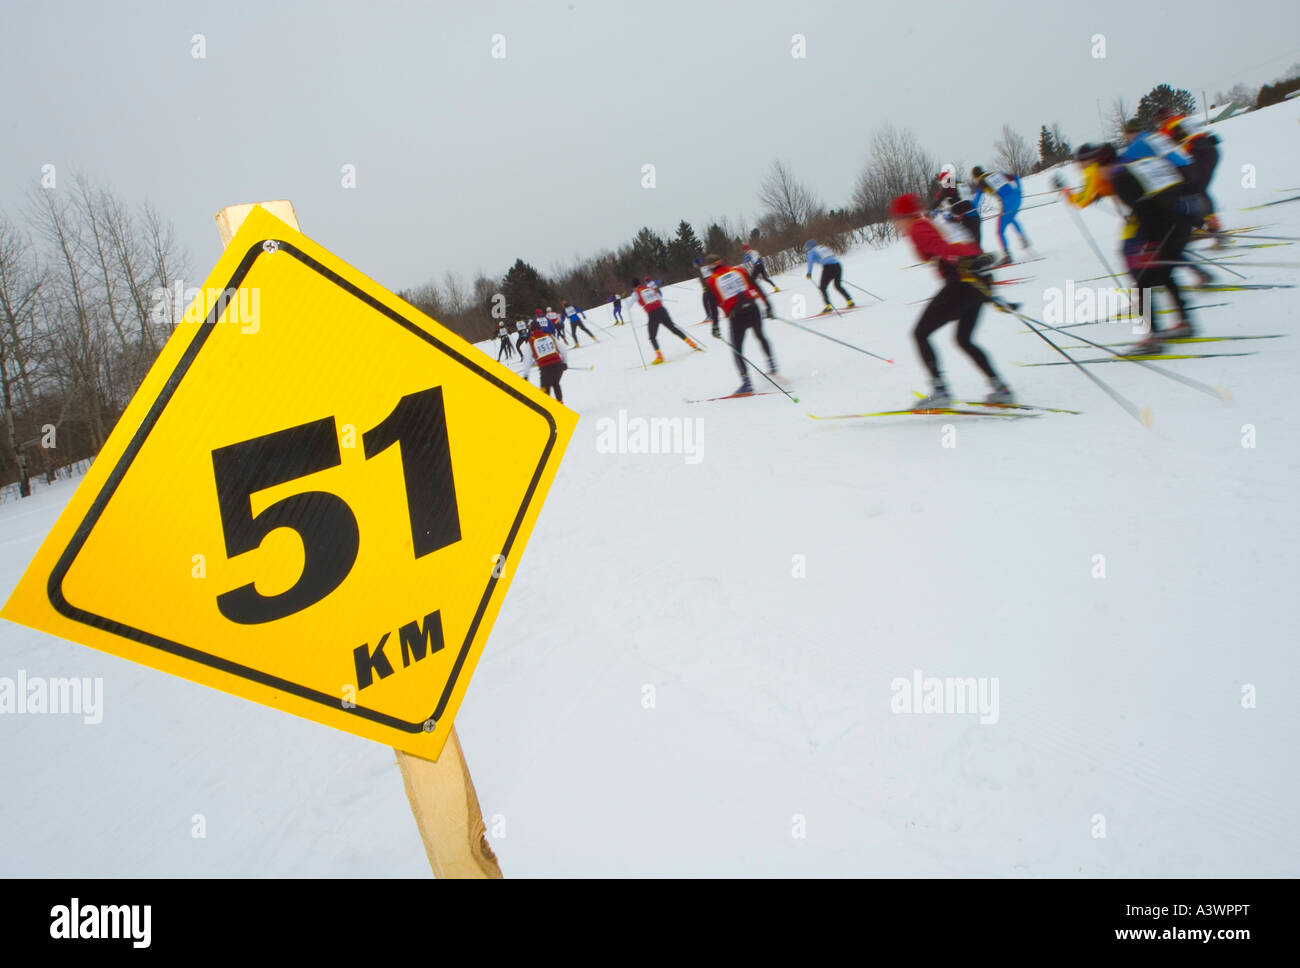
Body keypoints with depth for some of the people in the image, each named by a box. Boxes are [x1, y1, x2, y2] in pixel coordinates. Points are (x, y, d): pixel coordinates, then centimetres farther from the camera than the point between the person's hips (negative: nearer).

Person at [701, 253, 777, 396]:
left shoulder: (710, 281, 2)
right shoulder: (739, 270, 9)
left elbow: (713, 305, -3)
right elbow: (756, 287, 7)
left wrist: (715, 325, 1)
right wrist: (767, 305, 11)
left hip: (736, 317, -3)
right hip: (753, 309, 3)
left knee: (737, 349, 8)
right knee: (760, 336, 29)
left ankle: (746, 382, 0)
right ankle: (772, 365, 26)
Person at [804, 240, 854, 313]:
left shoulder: (811, 252, 9)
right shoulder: (823, 247, 28)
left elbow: (810, 262, -8)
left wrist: (809, 273, -14)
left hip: (828, 268, -7)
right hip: (837, 265, 7)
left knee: (823, 288, 4)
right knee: (838, 285, 24)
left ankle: (828, 307, -10)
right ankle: (850, 302, 23)